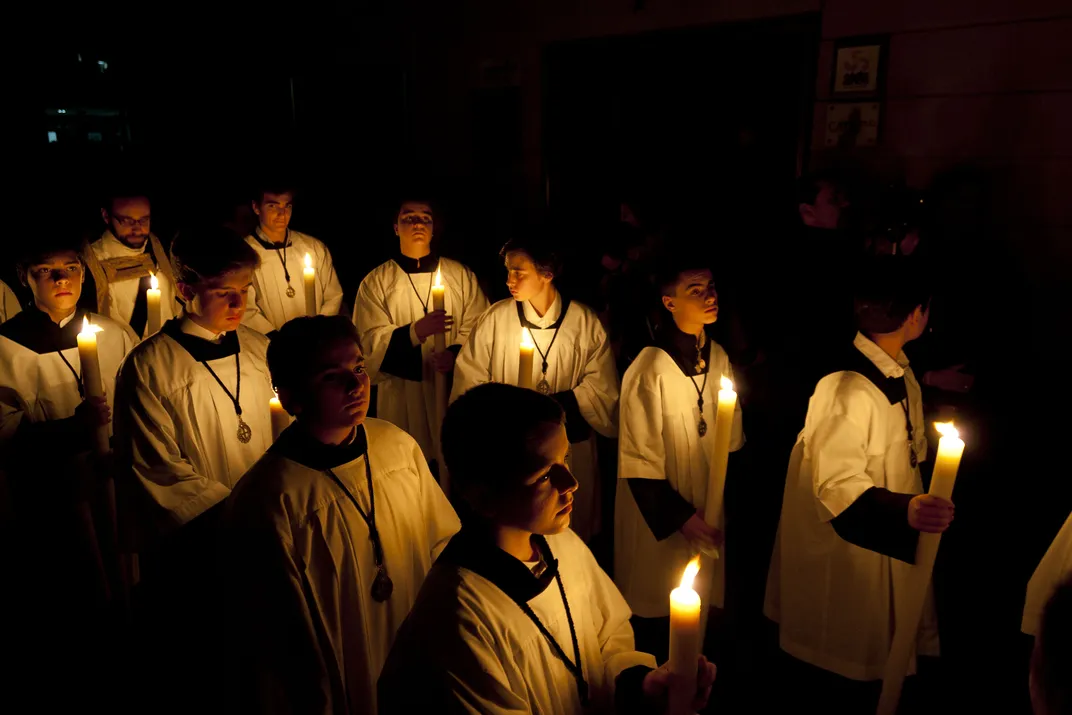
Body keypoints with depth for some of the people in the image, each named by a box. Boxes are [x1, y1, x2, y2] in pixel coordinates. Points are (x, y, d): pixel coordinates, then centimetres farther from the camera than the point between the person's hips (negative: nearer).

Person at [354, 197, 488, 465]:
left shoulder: (461, 275, 6)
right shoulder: (375, 282, 2)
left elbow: (478, 326, 0)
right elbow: (371, 342, -6)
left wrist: (456, 353, -19)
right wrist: (415, 331, -22)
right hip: (401, 395, -1)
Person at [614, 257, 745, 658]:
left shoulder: (718, 358, -2)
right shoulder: (649, 371, -21)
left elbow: (731, 440, 8)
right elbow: (639, 463, -16)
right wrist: (680, 517, -14)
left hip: (709, 516, 6)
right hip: (662, 520, -5)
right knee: (658, 628, 12)